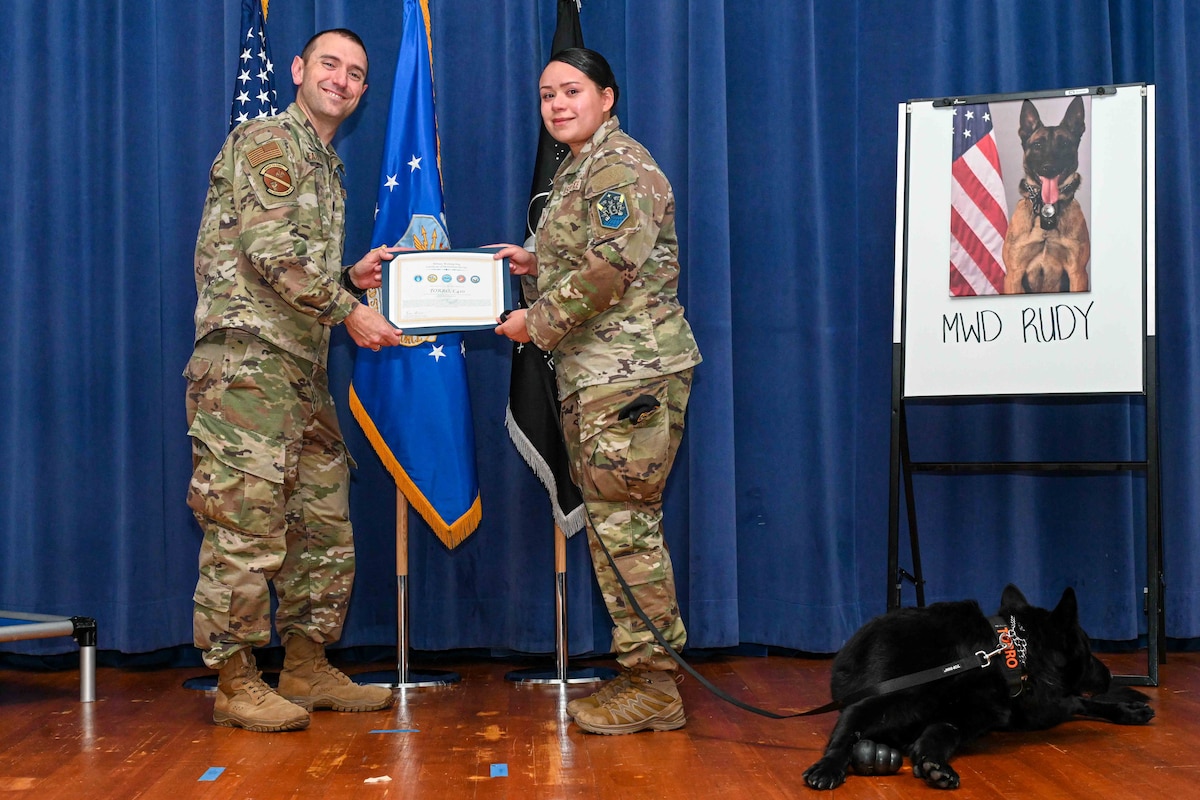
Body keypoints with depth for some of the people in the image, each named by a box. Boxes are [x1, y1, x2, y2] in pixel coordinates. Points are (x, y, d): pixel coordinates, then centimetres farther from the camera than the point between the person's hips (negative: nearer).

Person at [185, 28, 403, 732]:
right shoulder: (268, 140, -4)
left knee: (324, 522, 10)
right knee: (247, 523, -8)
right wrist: (349, 310, -14)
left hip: (303, 368, 10)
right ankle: (236, 683, -1)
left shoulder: (327, 168, 24)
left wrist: (353, 277, 11)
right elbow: (272, 249, -16)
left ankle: (308, 669, 18)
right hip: (246, 359, -10)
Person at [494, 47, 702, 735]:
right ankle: (643, 676, 17)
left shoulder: (619, 167, -10)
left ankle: (654, 688, -2)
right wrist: (535, 264, 12)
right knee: (614, 524, 11)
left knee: (623, 524, -8)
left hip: (629, 371, -10)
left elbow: (610, 271, -19)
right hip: (595, 375, 10)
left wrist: (535, 323, -11)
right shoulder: (578, 170, 22)